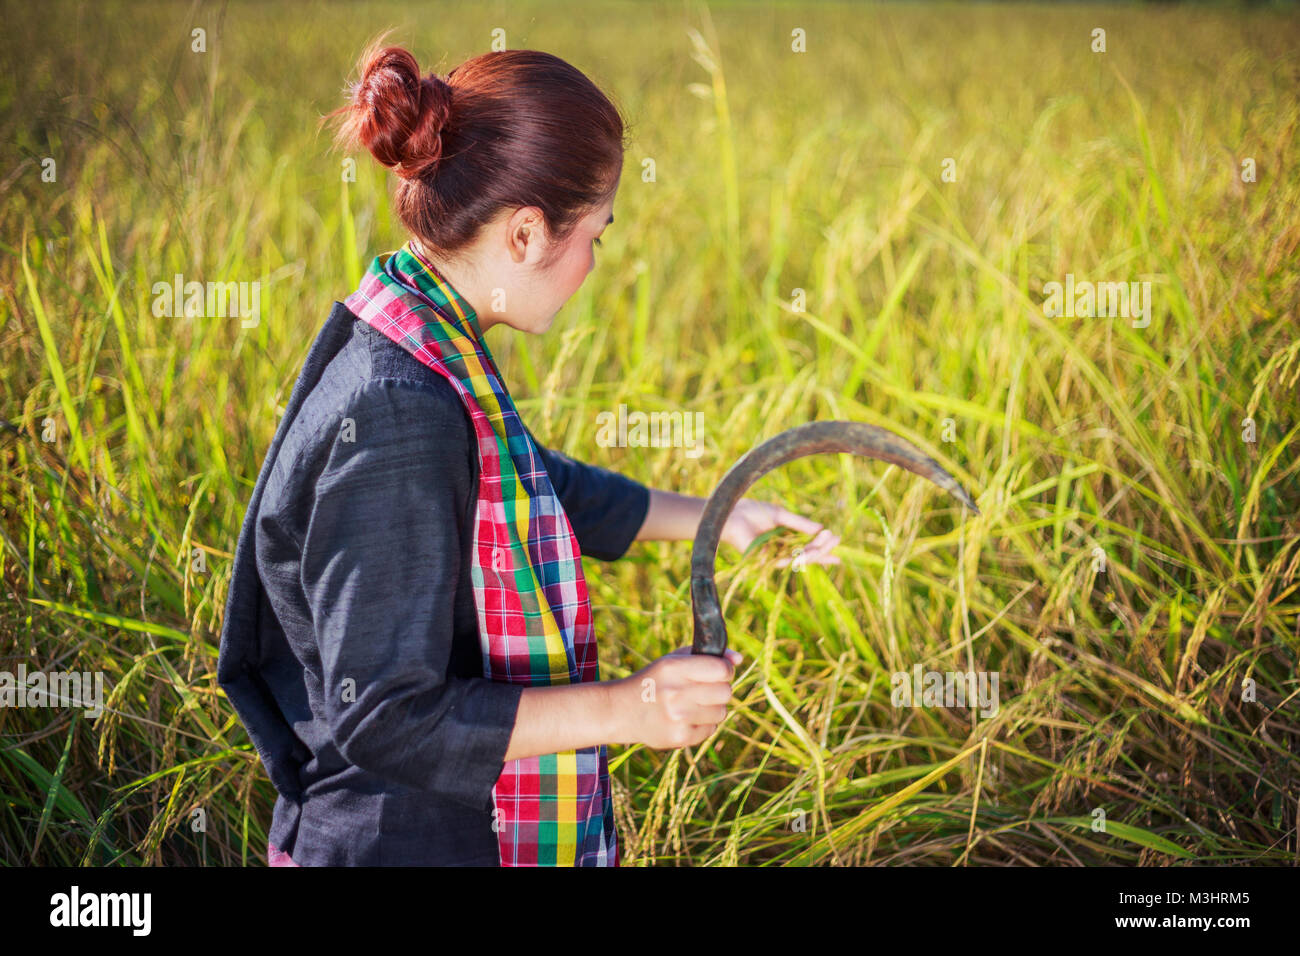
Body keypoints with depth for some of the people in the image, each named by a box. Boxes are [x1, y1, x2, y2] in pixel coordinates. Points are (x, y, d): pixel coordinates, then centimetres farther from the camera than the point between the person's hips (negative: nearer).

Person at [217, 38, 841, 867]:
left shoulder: (423, 358, 3)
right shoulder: (393, 417, -27)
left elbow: (543, 488, 24)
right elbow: (385, 720, -26)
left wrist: (710, 517, 29)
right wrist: (620, 711, -27)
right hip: (403, 842, -9)